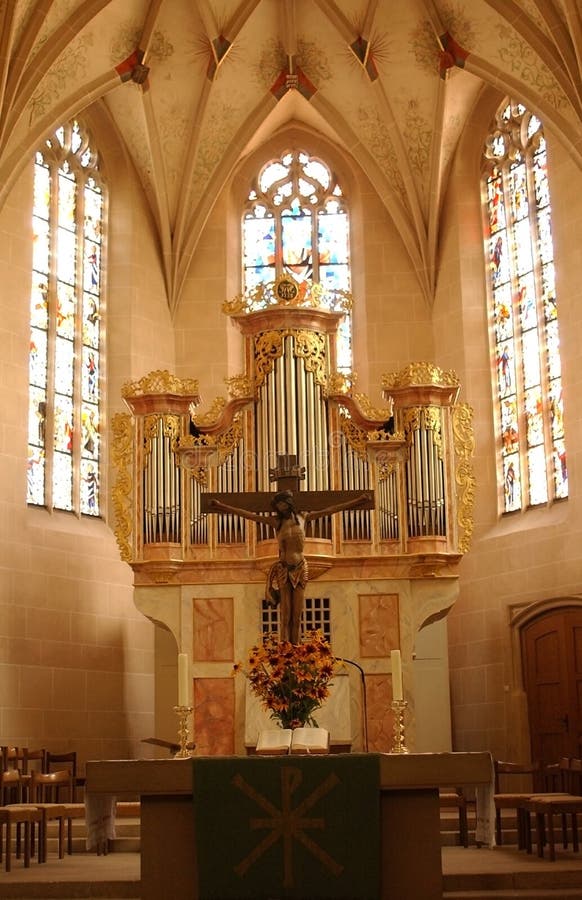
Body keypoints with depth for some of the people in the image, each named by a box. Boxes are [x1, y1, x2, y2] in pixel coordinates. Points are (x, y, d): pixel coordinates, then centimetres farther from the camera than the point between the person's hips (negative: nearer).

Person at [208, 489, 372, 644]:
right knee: (285, 615, -5)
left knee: (297, 616, 2)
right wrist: (222, 506, -7)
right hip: (283, 570, -2)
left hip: (300, 569, 2)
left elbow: (330, 510, 10)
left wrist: (359, 500, 12)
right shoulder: (275, 521, 1)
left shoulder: (303, 517, 8)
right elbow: (247, 514, -2)